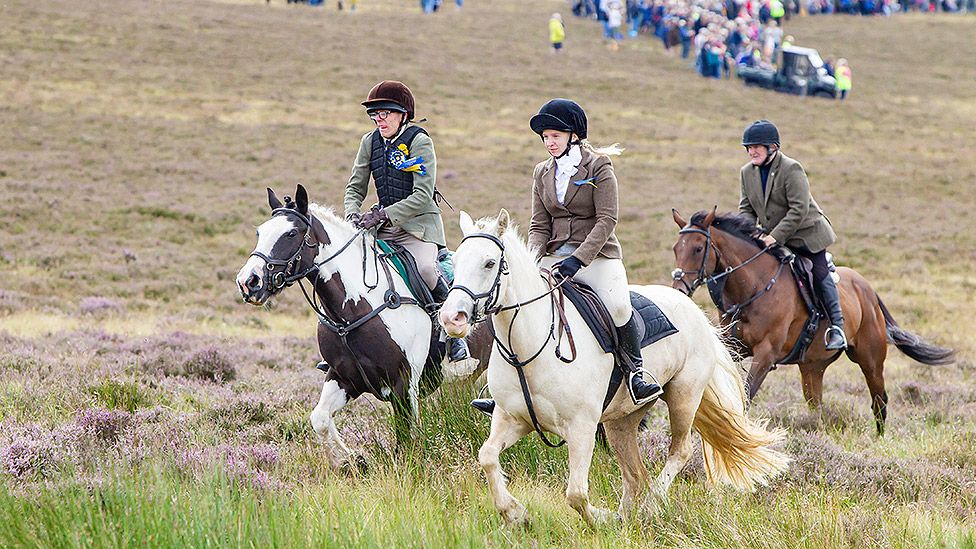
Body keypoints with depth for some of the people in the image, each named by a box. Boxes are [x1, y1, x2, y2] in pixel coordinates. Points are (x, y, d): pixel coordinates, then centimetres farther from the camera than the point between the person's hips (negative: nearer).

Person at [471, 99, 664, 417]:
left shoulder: (598, 167, -4)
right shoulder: (543, 172, 13)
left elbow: (606, 220, -12)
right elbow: (539, 224, 11)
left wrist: (577, 259, -23)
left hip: (597, 255, -5)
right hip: (555, 256, 5)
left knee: (618, 306, -34)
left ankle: (635, 372, -12)